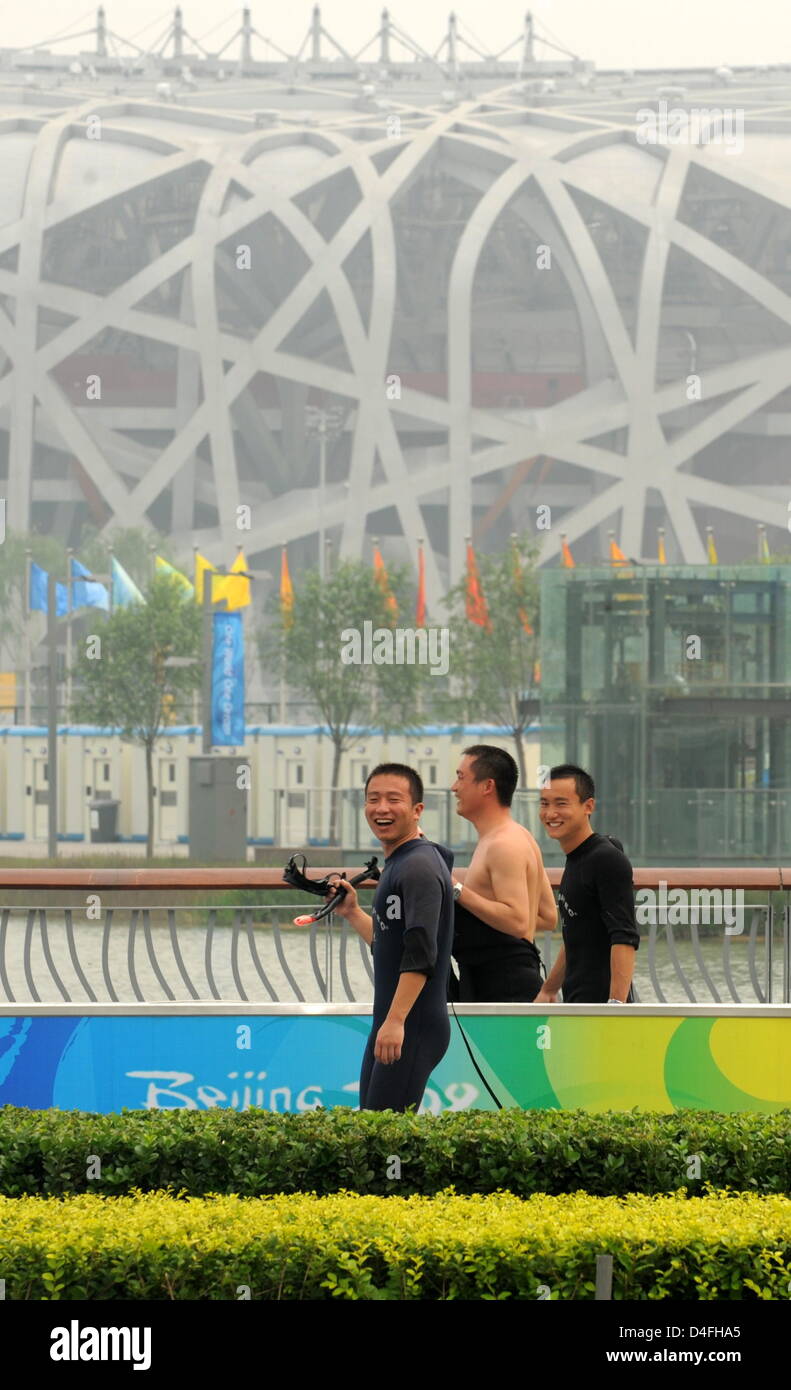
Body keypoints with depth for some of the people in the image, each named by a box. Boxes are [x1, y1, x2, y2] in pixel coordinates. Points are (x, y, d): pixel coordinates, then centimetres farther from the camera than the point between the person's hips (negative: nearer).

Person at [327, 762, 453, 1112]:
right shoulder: (395, 865, 17)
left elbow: (420, 954, -23)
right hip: (388, 1025, 10)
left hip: (414, 1028, -10)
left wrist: (395, 1021, -28)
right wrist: (351, 912, 15)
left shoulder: (419, 867, -14)